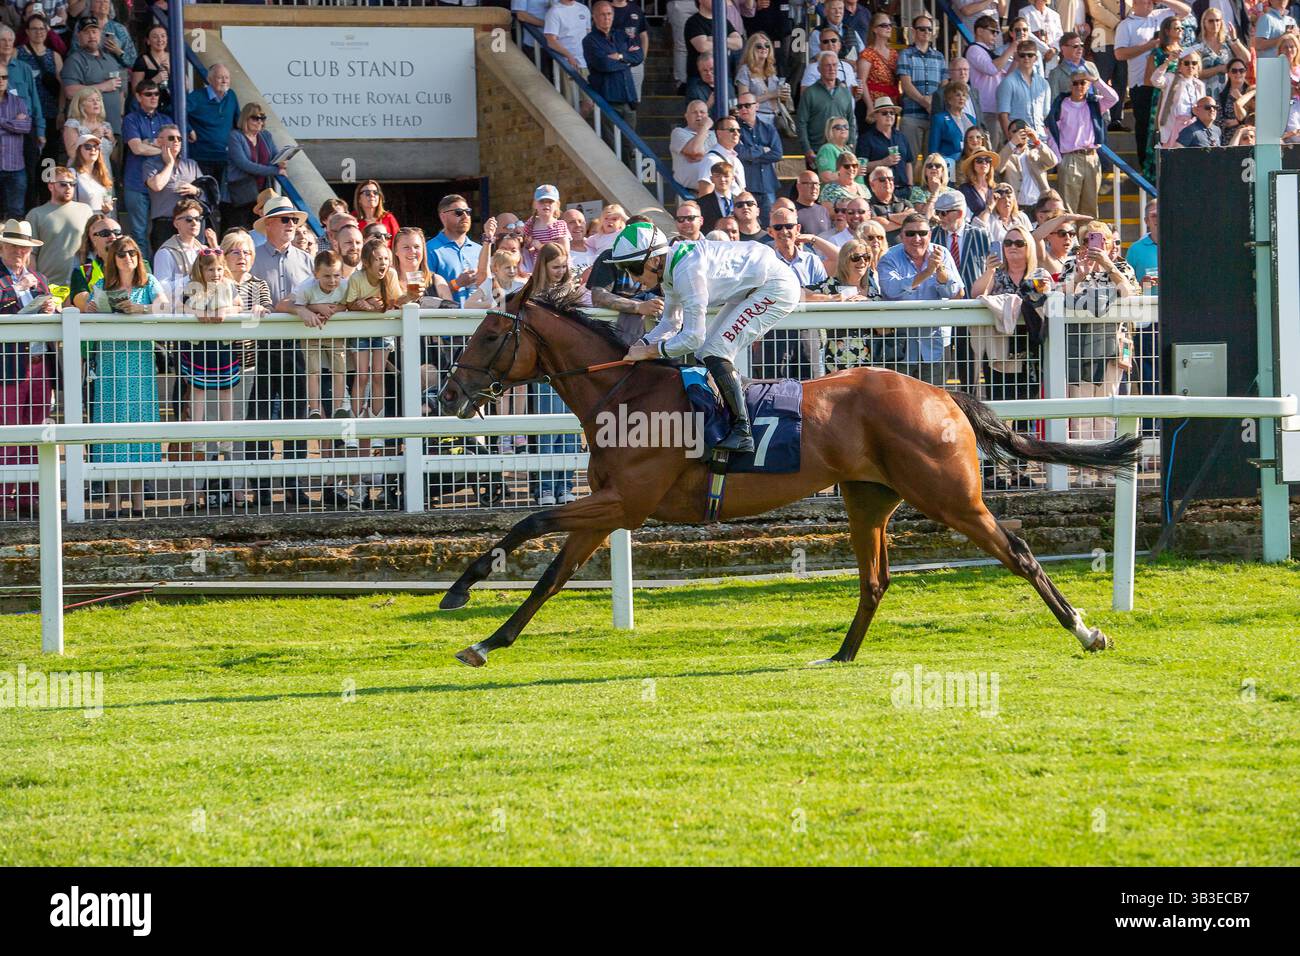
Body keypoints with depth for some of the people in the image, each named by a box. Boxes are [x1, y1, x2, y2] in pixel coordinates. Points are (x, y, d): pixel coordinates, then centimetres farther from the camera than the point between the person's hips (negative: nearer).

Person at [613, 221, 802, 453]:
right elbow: (671, 323, 16)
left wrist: (650, 351, -18)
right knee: (705, 354, 10)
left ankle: (742, 432, -19)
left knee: (714, 353, -17)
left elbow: (693, 337, -26)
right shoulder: (669, 269, 3)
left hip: (778, 287, -10)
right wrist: (641, 345, 1)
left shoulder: (687, 271, -28)